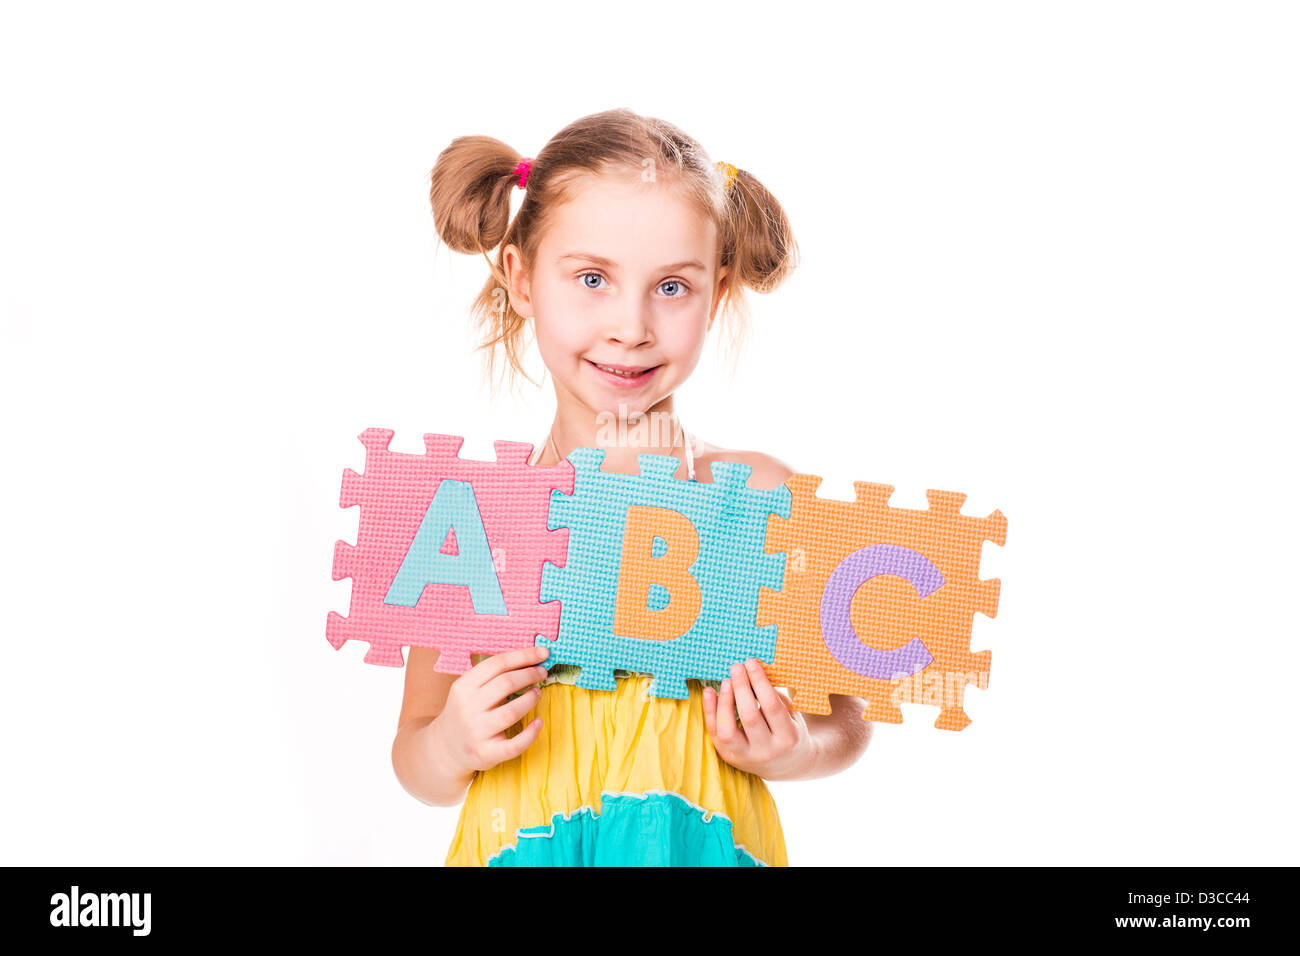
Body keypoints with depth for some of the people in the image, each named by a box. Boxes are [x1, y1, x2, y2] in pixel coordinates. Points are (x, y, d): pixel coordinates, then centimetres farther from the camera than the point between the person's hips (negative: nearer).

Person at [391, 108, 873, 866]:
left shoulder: (761, 494, -8)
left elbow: (847, 719, 2)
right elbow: (416, 764, 1)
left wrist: (791, 752, -16)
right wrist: (450, 749, -18)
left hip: (706, 839, 1)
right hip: (525, 840, 0)